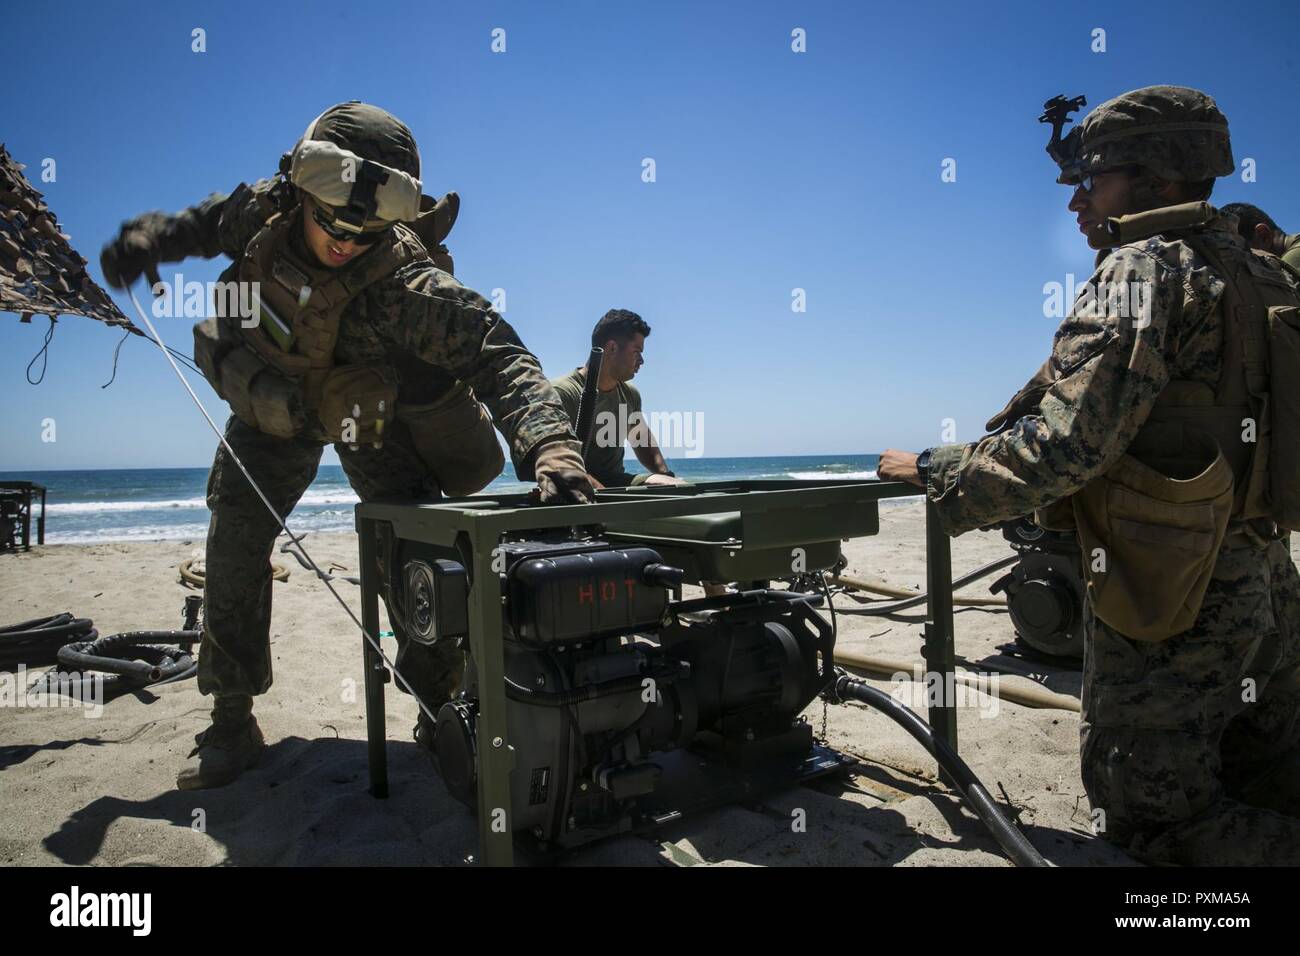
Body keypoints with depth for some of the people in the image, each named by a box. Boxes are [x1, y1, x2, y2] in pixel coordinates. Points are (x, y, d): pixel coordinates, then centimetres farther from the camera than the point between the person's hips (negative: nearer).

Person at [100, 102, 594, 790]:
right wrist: (150, 235, -16)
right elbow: (208, 221, 2)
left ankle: (439, 704, 11)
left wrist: (548, 446, -66)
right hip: (272, 405, 4)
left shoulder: (402, 282, -40)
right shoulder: (261, 211, -24)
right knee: (233, 547, -3)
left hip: (371, 413, -3)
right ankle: (231, 726, 9)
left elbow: (497, 354, -51)